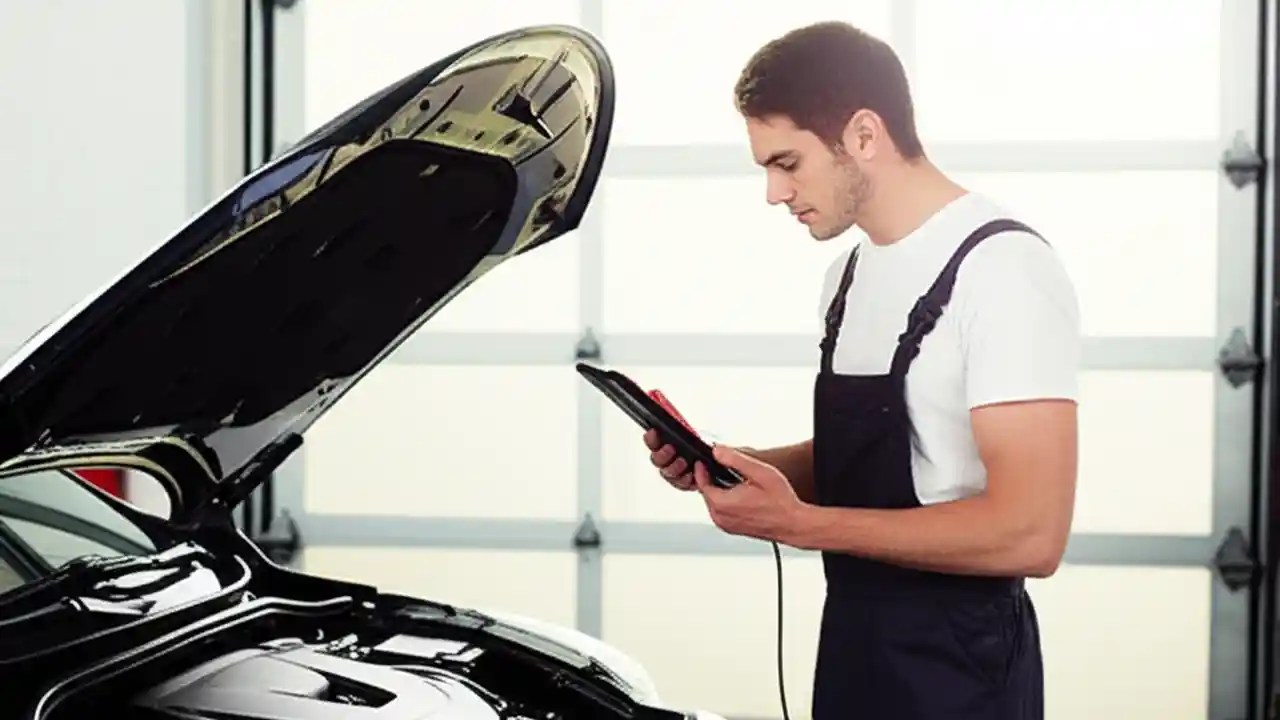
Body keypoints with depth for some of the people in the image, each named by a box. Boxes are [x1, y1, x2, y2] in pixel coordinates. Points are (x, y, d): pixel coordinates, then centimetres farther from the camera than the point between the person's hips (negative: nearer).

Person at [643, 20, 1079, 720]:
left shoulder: (1002, 269, -18)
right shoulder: (850, 275, 10)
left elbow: (1030, 535, -24)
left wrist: (798, 523, -22)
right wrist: (727, 466, 0)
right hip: (852, 646, 8)